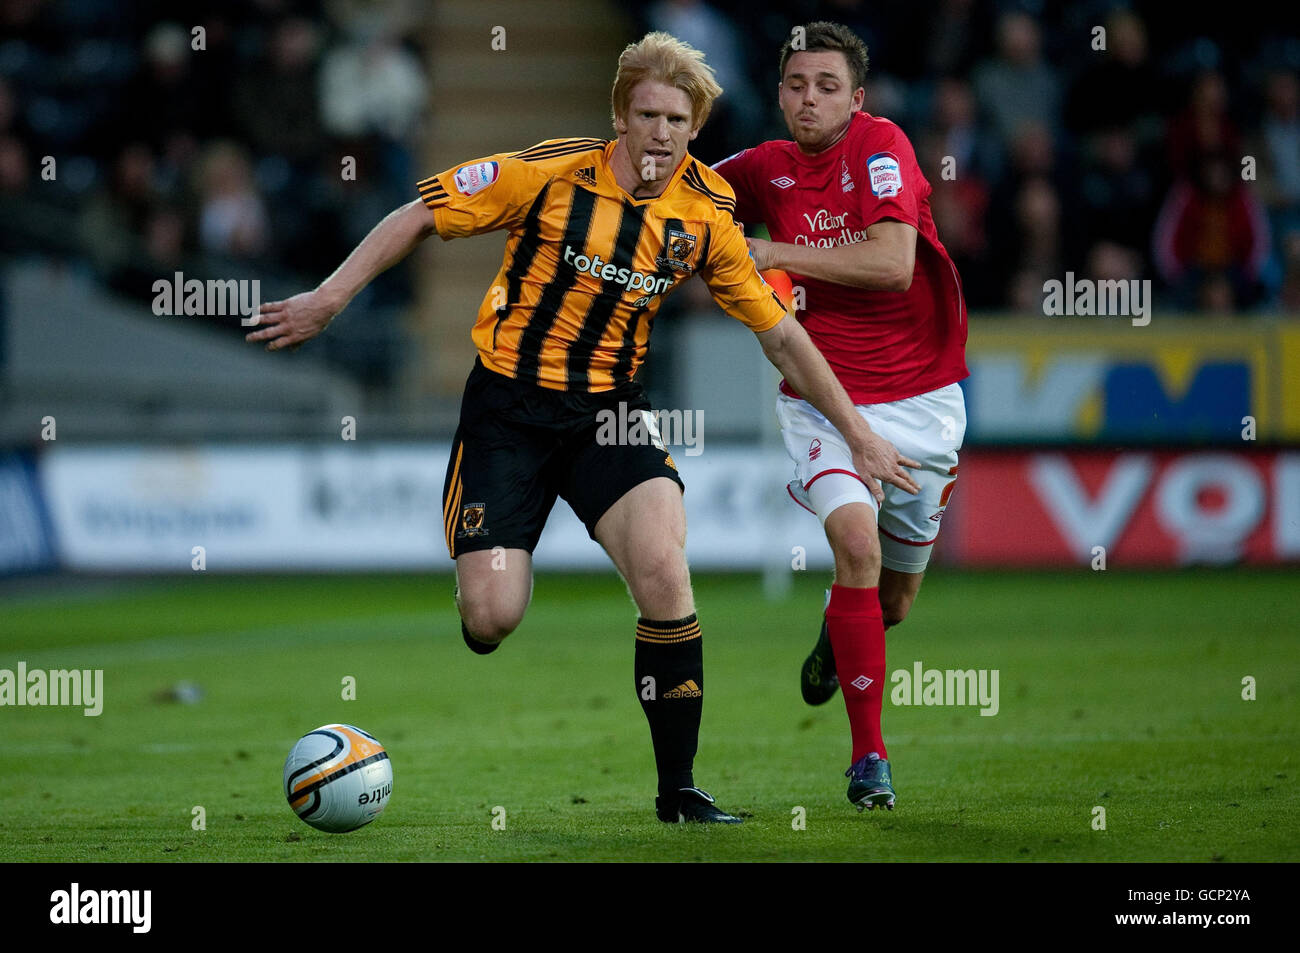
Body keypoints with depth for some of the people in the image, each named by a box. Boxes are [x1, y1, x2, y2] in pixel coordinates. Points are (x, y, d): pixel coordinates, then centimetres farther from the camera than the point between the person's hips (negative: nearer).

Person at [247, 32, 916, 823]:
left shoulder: (706, 216, -3)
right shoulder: (550, 173, -12)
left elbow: (781, 334, 7)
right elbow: (420, 217, -4)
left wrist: (857, 434, 7)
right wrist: (331, 297, -9)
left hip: (609, 406, 2)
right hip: (509, 402, -2)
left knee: (663, 568, -24)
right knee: (492, 616, -14)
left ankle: (679, 788, -10)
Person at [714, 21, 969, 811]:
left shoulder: (881, 146, -11)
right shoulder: (767, 169, 1)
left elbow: (892, 263, -23)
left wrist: (780, 253, -19)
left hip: (920, 400, -1)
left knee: (894, 602, 12)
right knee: (857, 545, -25)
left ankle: (839, 640, 52)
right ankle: (869, 757, -17)